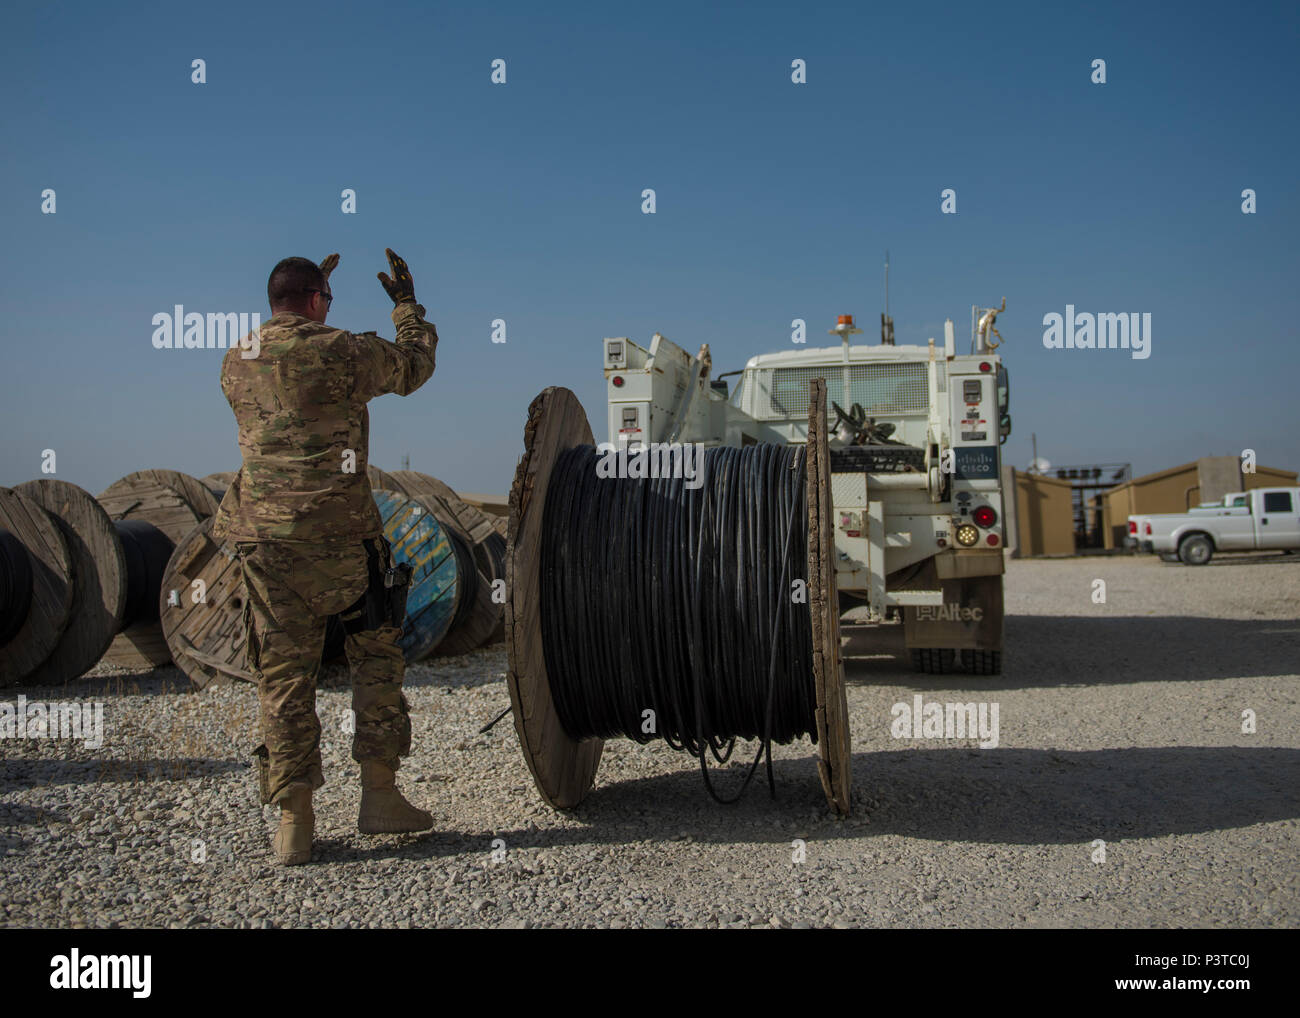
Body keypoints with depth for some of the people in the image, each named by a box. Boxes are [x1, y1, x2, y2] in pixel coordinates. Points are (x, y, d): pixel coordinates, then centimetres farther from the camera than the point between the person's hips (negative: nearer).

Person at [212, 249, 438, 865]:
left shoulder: (236, 362, 11)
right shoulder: (340, 351, -6)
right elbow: (413, 367, 10)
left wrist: (302, 300, 41)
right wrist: (407, 305, 26)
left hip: (262, 538, 5)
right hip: (338, 536, -4)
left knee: (283, 673, 8)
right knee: (376, 653, 12)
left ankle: (294, 823, 10)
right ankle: (379, 795, 12)